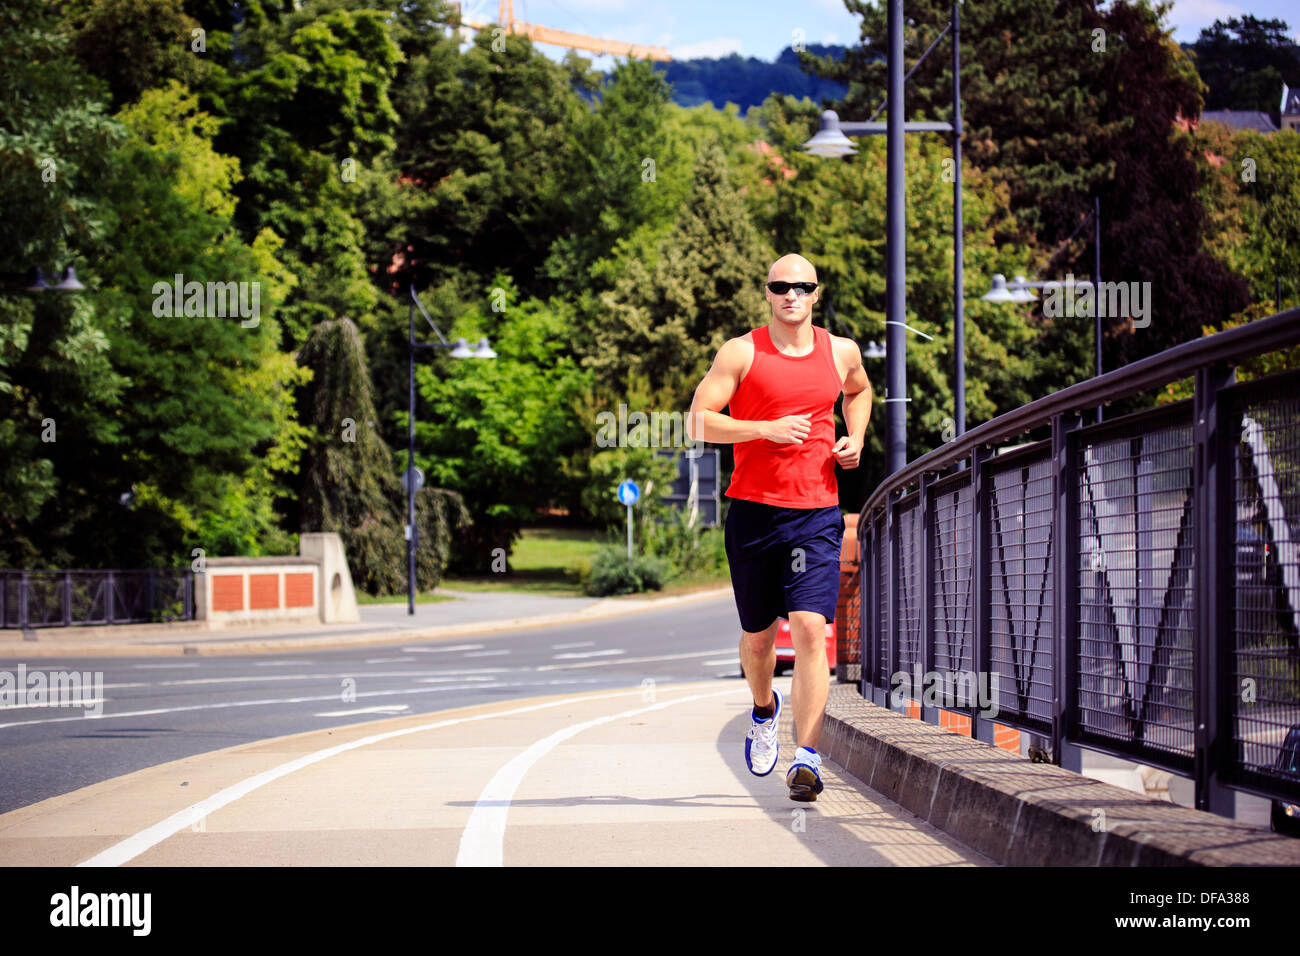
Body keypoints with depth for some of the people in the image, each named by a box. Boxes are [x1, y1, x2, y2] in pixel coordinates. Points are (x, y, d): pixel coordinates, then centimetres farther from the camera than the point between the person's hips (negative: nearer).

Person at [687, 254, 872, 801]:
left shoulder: (841, 352, 8)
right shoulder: (741, 353, -1)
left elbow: (859, 391, 32)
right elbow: (698, 423, -6)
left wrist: (855, 439, 12)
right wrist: (767, 429, -17)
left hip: (817, 515, 1)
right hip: (754, 510, 0)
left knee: (810, 631, -14)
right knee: (758, 635, 11)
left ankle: (806, 760, -15)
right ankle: (764, 710, 44)